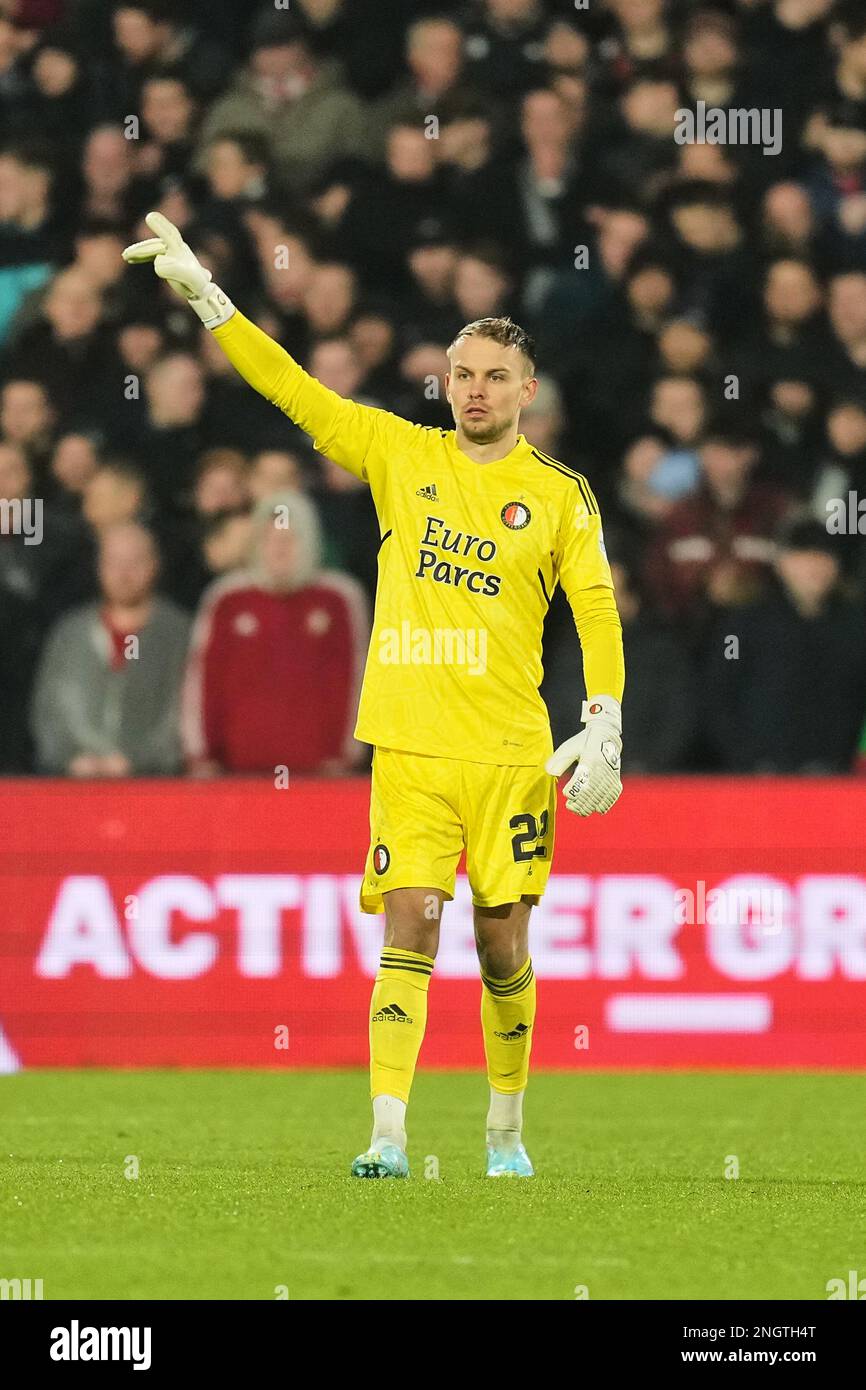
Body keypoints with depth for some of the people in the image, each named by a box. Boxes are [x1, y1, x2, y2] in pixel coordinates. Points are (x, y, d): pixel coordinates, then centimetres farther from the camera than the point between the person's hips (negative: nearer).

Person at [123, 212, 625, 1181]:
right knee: (408, 929, -10)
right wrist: (203, 292, 4)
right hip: (408, 746, 0)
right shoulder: (399, 454, 8)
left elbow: (597, 609, 3)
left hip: (510, 752, 0)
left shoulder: (560, 496, 5)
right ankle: (388, 1136, -14)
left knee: (502, 943, 4)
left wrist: (605, 726, -8)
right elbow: (291, 387, 9)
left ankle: (506, 1130, 20)